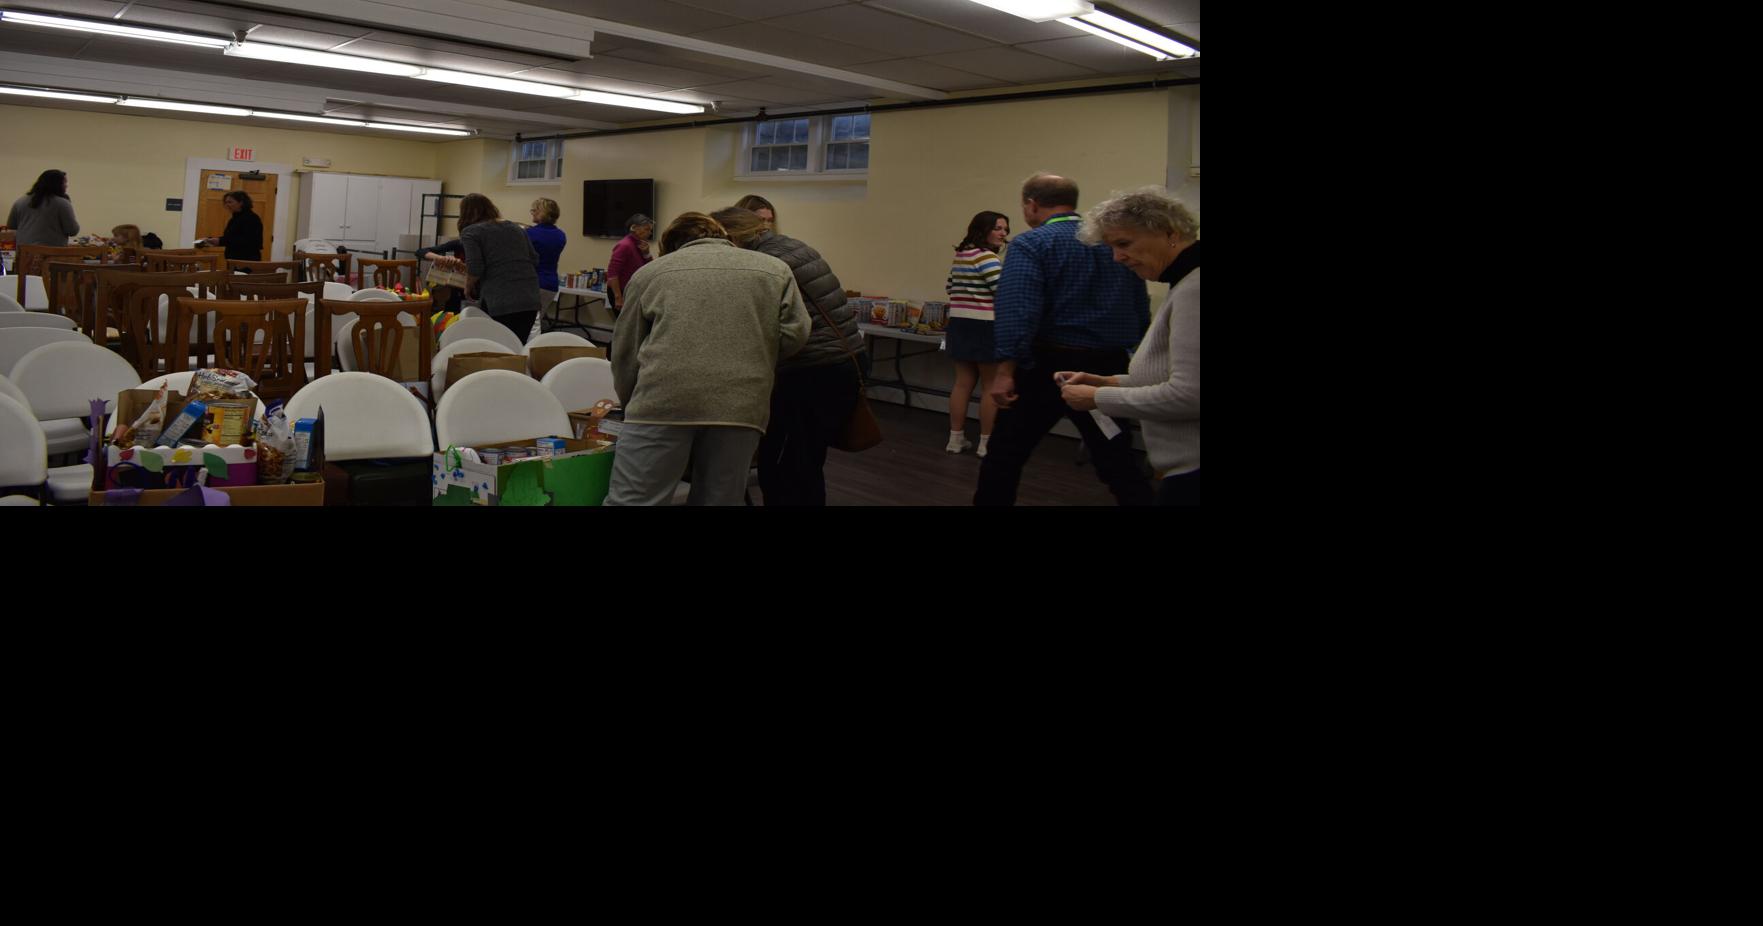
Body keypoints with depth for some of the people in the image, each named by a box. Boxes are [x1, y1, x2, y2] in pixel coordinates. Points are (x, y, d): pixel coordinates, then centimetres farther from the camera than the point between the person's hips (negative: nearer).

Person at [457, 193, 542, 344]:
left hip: (499, 303, -5)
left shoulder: (471, 232, 1)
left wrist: (468, 288, 8)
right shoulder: (515, 228, 19)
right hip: (530, 298, 6)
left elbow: (475, 268, -8)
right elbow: (534, 260, 16)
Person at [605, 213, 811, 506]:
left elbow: (625, 352, 20)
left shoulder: (651, 272, 20)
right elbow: (794, 334, 9)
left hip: (663, 397, -1)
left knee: (632, 500, 2)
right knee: (719, 499, 11)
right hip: (742, 402, 1)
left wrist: (632, 404, 33)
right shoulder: (775, 269, 21)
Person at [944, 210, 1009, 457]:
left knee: (963, 383, 12)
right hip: (985, 327, -9)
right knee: (991, 387, 1)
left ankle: (956, 438, 15)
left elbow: (950, 288, 23)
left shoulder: (961, 256, 16)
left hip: (960, 325, 9)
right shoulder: (987, 257, -14)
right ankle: (986, 443, 4)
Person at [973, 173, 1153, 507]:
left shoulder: (1031, 244, -7)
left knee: (1006, 454, 9)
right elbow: (1142, 311, 14)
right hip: (1109, 367, 5)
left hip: (1049, 365, -5)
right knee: (1118, 461, 10)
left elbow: (1018, 310, -21)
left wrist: (1006, 370, -23)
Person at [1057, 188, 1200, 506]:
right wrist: (1106, 382, 9)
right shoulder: (1187, 282, 15)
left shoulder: (1194, 288, -18)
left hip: (1192, 471, -10)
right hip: (1186, 466, 10)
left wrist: (1099, 397, -13)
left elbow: (1189, 394, -24)